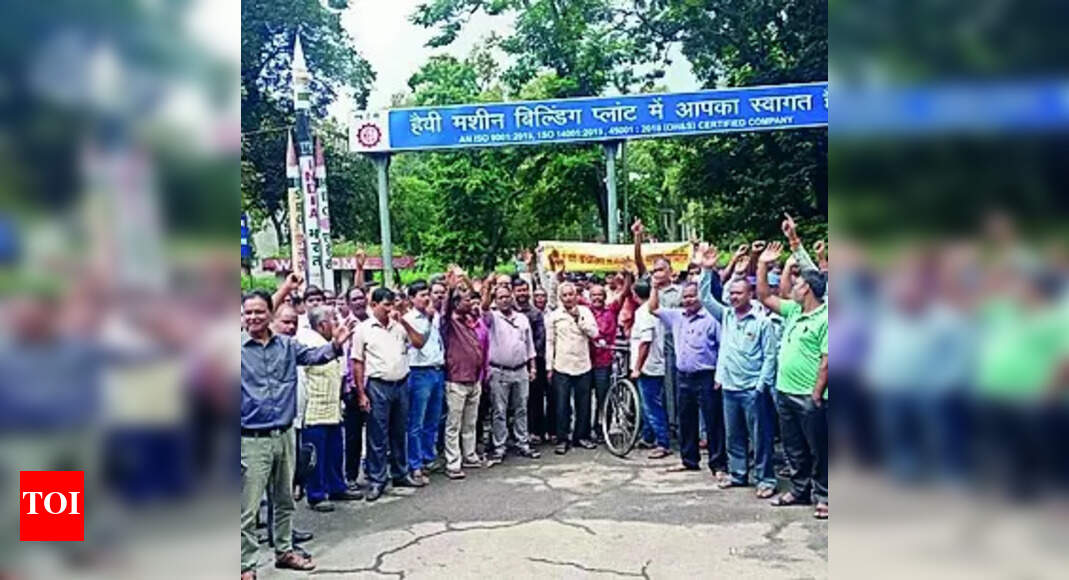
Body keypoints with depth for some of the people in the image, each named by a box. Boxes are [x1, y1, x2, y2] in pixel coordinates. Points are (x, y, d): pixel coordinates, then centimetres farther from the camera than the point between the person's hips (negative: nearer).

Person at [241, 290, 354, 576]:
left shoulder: (287, 345, 5)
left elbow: (314, 355, -2)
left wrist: (334, 345, -21)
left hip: (285, 434, 5)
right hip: (252, 440, -4)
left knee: (284, 500, 18)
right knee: (248, 509, 2)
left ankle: (284, 551, 35)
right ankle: (245, 565, 15)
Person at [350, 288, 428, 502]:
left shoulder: (399, 326, 9)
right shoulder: (363, 329, -1)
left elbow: (419, 343, 2)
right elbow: (357, 363, -2)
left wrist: (404, 322, -6)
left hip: (401, 384, 4)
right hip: (378, 386, -4)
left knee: (400, 432, 14)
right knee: (378, 436, 0)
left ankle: (401, 474, 27)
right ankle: (376, 480, 10)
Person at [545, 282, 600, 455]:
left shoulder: (585, 312, 6)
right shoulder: (554, 315, 3)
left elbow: (594, 333, -4)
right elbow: (550, 342, 4)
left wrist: (578, 317, -10)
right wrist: (549, 367, 1)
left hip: (583, 366, 2)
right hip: (561, 367, -1)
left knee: (583, 404, 8)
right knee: (562, 406, 0)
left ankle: (580, 436, 22)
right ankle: (562, 439, 10)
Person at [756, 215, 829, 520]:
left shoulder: (825, 319, -14)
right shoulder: (793, 310, 10)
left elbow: (827, 361, -17)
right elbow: (764, 297, 18)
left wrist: (817, 395, -19)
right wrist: (763, 265, 12)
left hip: (809, 397, -8)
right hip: (784, 391, 8)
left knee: (819, 450, 5)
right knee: (794, 448, 17)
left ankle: (823, 496, 16)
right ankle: (800, 491, 30)